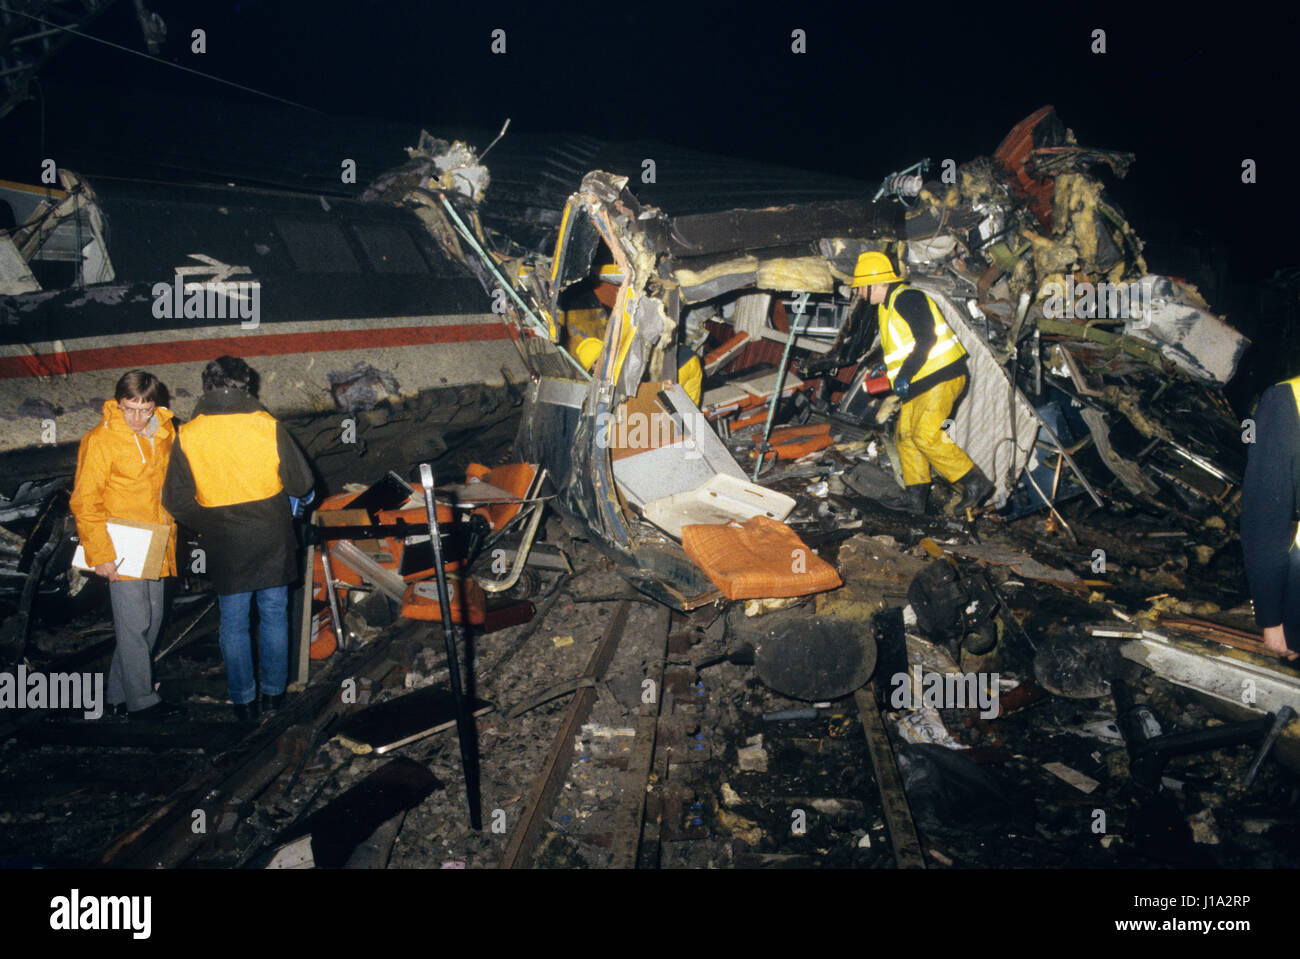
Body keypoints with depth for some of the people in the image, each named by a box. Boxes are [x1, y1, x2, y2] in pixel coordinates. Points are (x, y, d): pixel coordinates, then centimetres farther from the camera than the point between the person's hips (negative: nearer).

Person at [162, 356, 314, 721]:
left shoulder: (187, 437, -8)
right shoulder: (268, 427, -12)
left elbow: (177, 501, -3)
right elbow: (301, 484, -8)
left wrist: (205, 527, 14)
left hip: (225, 547, 0)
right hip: (272, 541, 0)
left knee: (233, 622, 12)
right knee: (274, 615, 13)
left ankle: (244, 700, 21)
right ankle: (274, 692, 22)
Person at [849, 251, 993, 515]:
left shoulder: (907, 298, -13)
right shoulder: (886, 307, 19)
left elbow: (926, 338, -22)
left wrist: (904, 375, -23)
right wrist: (887, 368, 19)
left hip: (941, 376, -11)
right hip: (917, 384, 11)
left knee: (926, 435, -19)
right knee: (905, 436, 6)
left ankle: (975, 482, -9)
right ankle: (916, 504, 10)